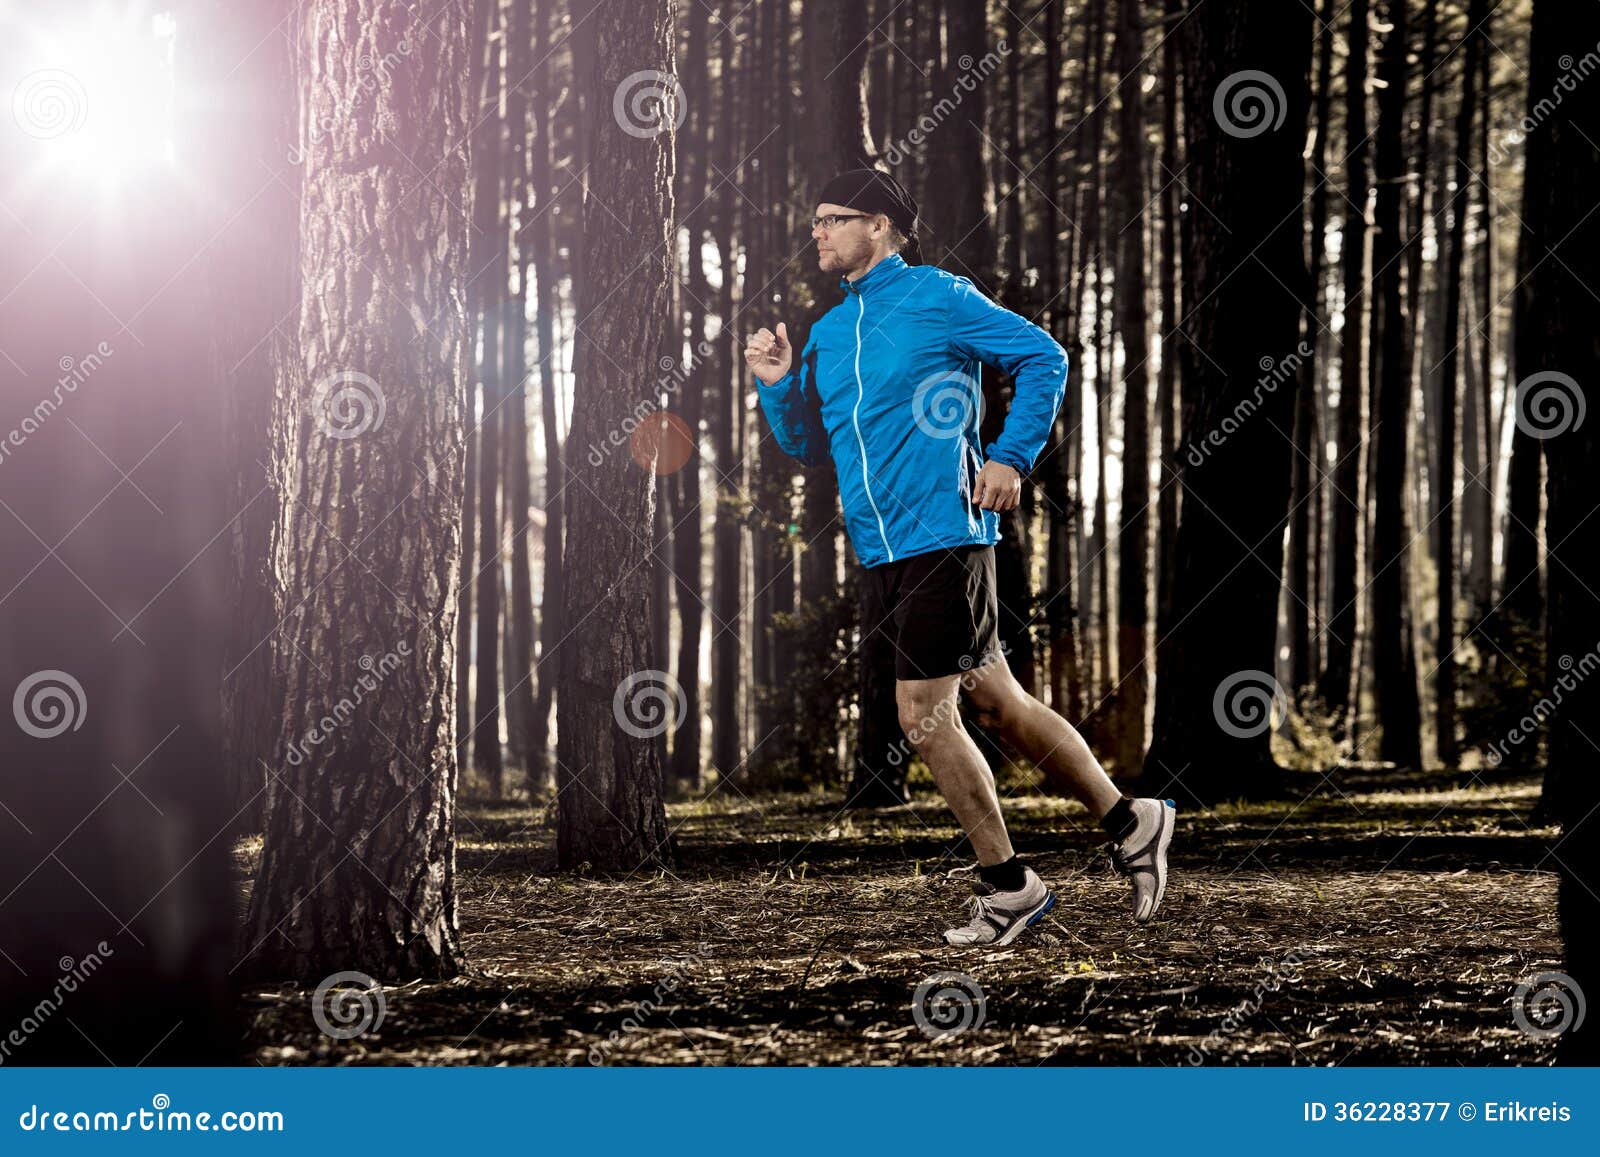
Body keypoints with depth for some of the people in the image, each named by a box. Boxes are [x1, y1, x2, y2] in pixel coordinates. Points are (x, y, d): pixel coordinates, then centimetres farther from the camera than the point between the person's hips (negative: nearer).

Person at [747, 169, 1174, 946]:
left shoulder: (936, 298, -6)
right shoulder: (827, 331, 16)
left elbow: (1043, 358, -6)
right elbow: (810, 446, 21)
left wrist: (1011, 458, -12)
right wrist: (778, 385, 4)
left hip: (942, 538, -7)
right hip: (881, 553, 7)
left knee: (923, 716, -8)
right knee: (999, 706, 11)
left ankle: (1006, 884, 5)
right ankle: (1129, 823, 23)